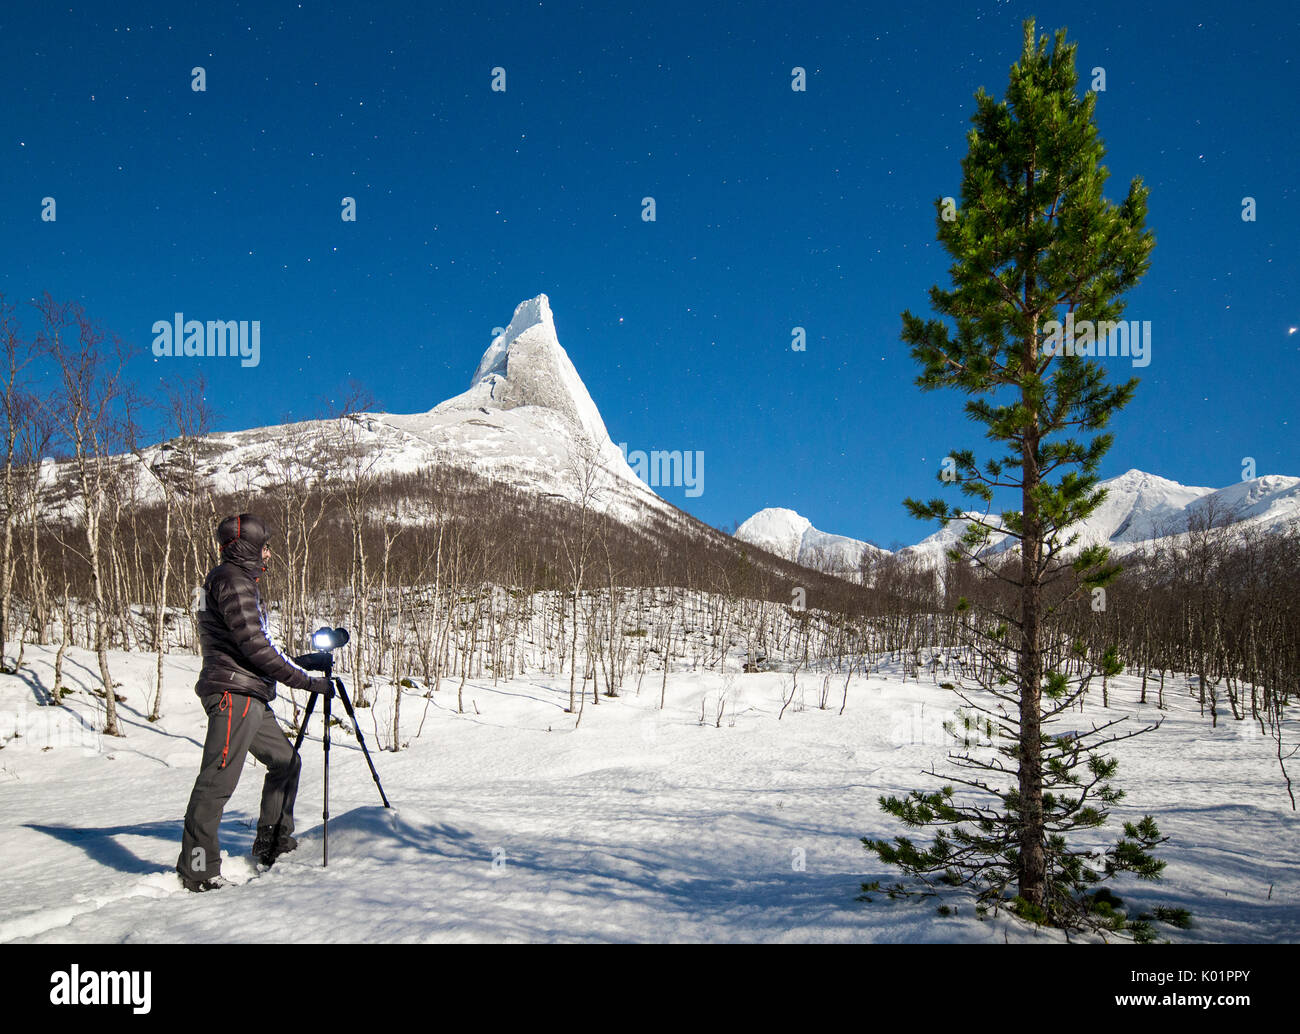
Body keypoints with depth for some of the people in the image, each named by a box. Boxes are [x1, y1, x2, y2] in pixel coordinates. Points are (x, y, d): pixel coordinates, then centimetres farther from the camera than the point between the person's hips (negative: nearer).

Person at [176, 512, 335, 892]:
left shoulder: (239, 580, 21)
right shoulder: (232, 581, -11)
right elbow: (253, 644, -19)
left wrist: (301, 666, 24)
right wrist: (306, 680, -16)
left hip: (250, 695, 11)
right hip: (234, 693, -11)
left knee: (285, 761, 17)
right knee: (218, 781, -9)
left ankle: (272, 845, 25)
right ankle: (198, 869, -5)